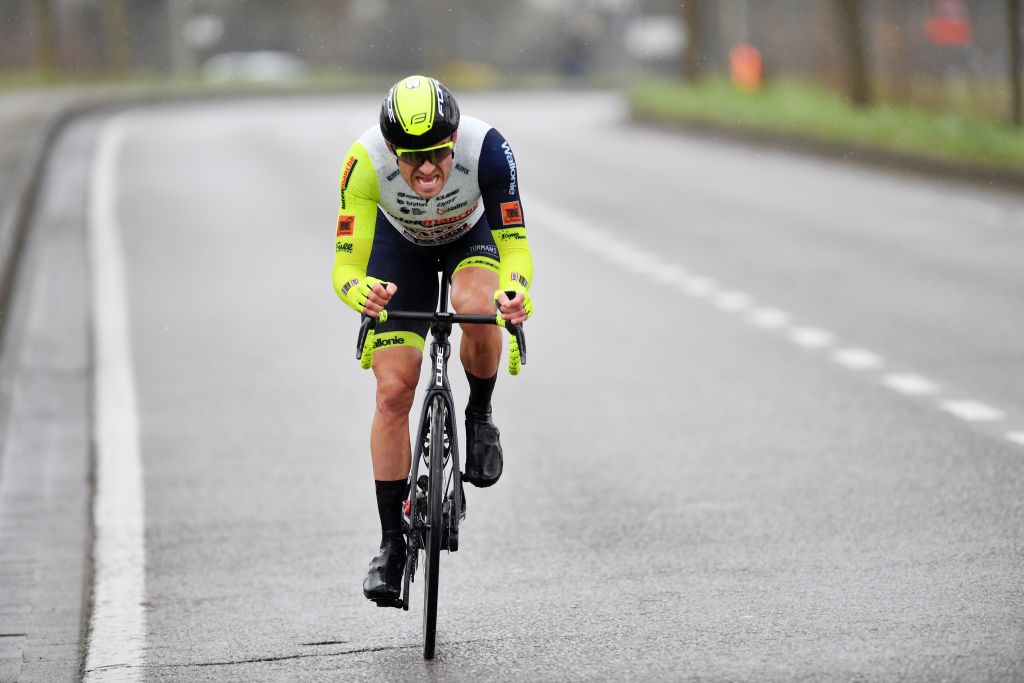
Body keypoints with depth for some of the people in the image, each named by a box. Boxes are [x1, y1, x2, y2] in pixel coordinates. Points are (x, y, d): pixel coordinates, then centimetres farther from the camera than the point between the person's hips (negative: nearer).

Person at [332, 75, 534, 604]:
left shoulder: (487, 149, -37)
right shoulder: (365, 162, -37)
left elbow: (515, 247, -35)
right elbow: (345, 267, -35)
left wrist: (515, 292, -57)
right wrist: (362, 293, -58)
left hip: (473, 237, 0)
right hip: (400, 246, 1)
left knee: (476, 309, -35)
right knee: (393, 391, -8)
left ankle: (479, 417, -5)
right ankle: (392, 543, 4)